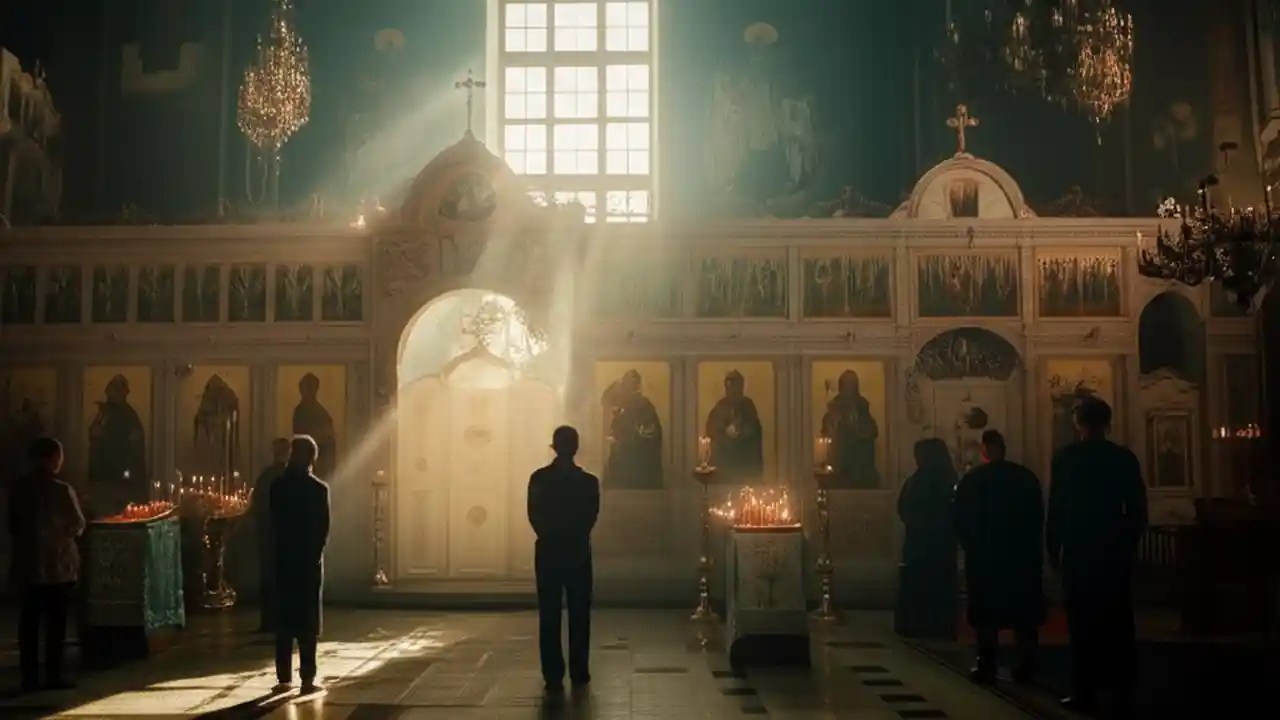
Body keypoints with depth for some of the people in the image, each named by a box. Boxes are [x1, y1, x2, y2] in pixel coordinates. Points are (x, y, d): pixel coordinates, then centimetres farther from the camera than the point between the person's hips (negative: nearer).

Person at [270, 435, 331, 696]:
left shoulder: (277, 485, 0)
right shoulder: (318, 488, -10)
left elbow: (273, 522, 2)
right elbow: (323, 528, -9)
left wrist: (281, 548, 11)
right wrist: (315, 552, 6)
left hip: (283, 558, 3)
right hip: (309, 559, -3)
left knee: (284, 620, 10)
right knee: (308, 621, 1)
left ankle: (284, 677, 11)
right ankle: (307, 679, -2)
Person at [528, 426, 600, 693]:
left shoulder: (539, 479, -4)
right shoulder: (588, 481, -6)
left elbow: (534, 516, -1)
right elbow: (590, 518, -2)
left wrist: (551, 537, 11)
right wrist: (575, 538, 10)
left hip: (548, 552, 0)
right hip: (578, 553, 0)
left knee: (549, 616, 5)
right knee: (579, 615, 9)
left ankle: (553, 675, 3)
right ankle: (579, 673, 10)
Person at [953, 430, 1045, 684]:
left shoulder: (971, 479, -6)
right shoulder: (1027, 477, 0)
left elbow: (960, 520, -3)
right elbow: (1038, 517, 3)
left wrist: (970, 545, 11)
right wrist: (1032, 547, 12)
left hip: (983, 555, -2)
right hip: (1022, 555, 2)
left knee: (986, 613, 3)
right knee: (1023, 611, 9)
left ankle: (987, 665, -1)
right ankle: (1026, 665, 9)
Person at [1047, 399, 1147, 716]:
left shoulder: (1066, 457, -5)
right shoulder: (1125, 458, 1)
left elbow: (1056, 508, -5)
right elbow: (1138, 510, 3)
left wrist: (1053, 549, 4)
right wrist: (1129, 546, 13)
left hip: (1079, 551, -2)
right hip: (1116, 551, 2)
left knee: (1083, 623, 1)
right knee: (1118, 623, 6)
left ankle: (1086, 692, 1)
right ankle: (1122, 692, 8)